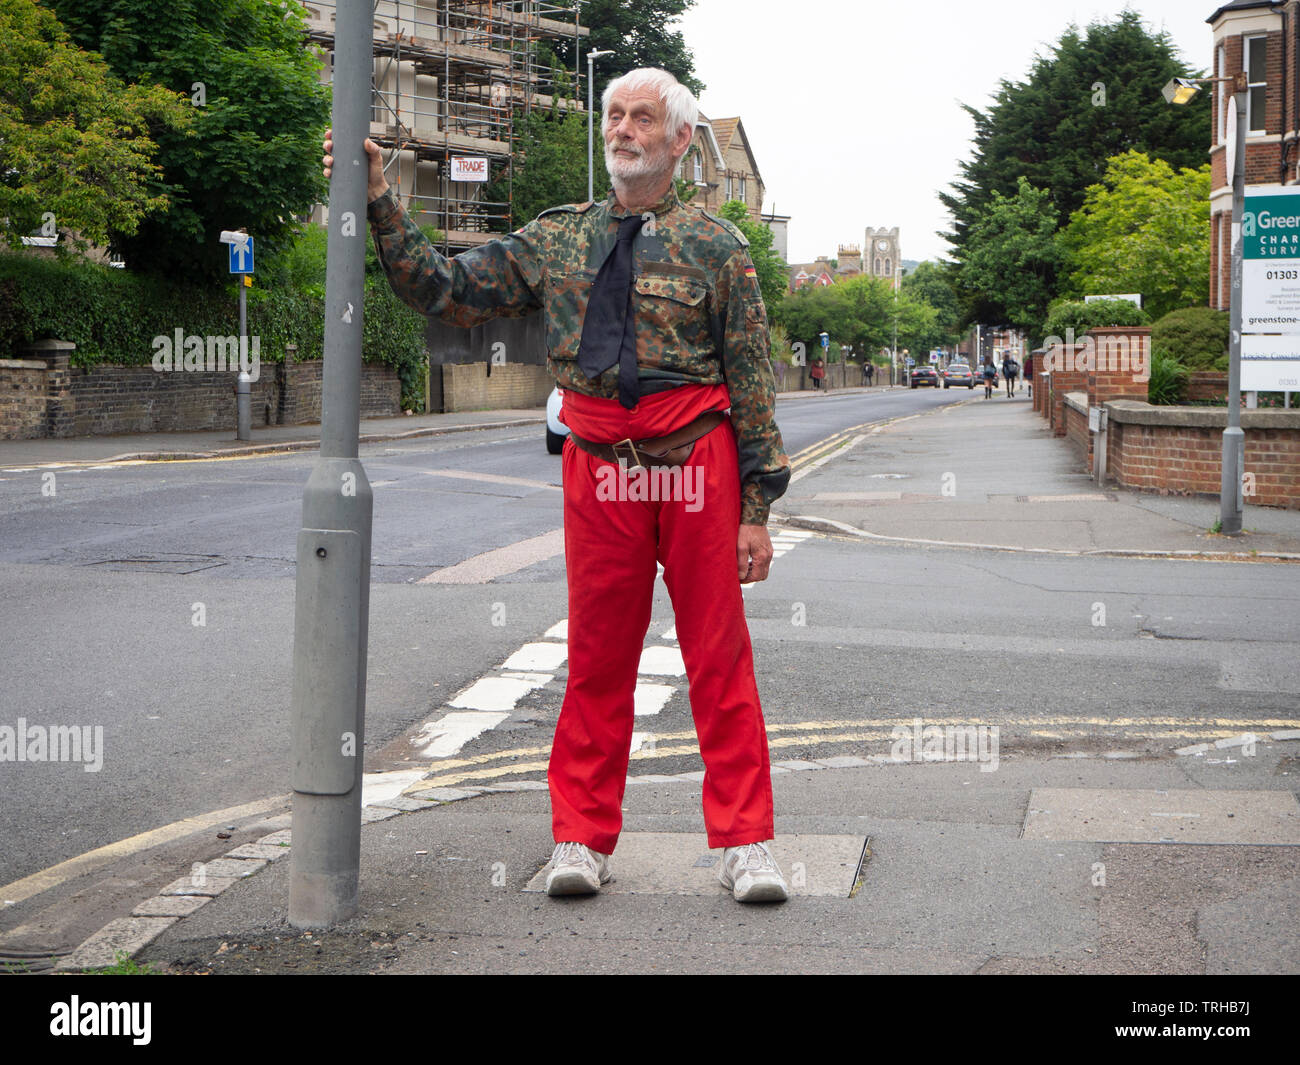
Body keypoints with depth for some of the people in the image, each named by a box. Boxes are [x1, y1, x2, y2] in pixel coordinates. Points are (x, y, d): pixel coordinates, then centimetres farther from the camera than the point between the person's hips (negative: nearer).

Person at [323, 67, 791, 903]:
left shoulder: (717, 246, 3)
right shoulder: (556, 238, 12)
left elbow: (754, 377, 2)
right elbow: (443, 291, 11)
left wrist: (757, 506, -2)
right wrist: (380, 203, 1)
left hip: (697, 459, -2)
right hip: (597, 462, 2)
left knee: (719, 657, 2)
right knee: (597, 656, 7)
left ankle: (746, 842, 11)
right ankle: (584, 839, 16)